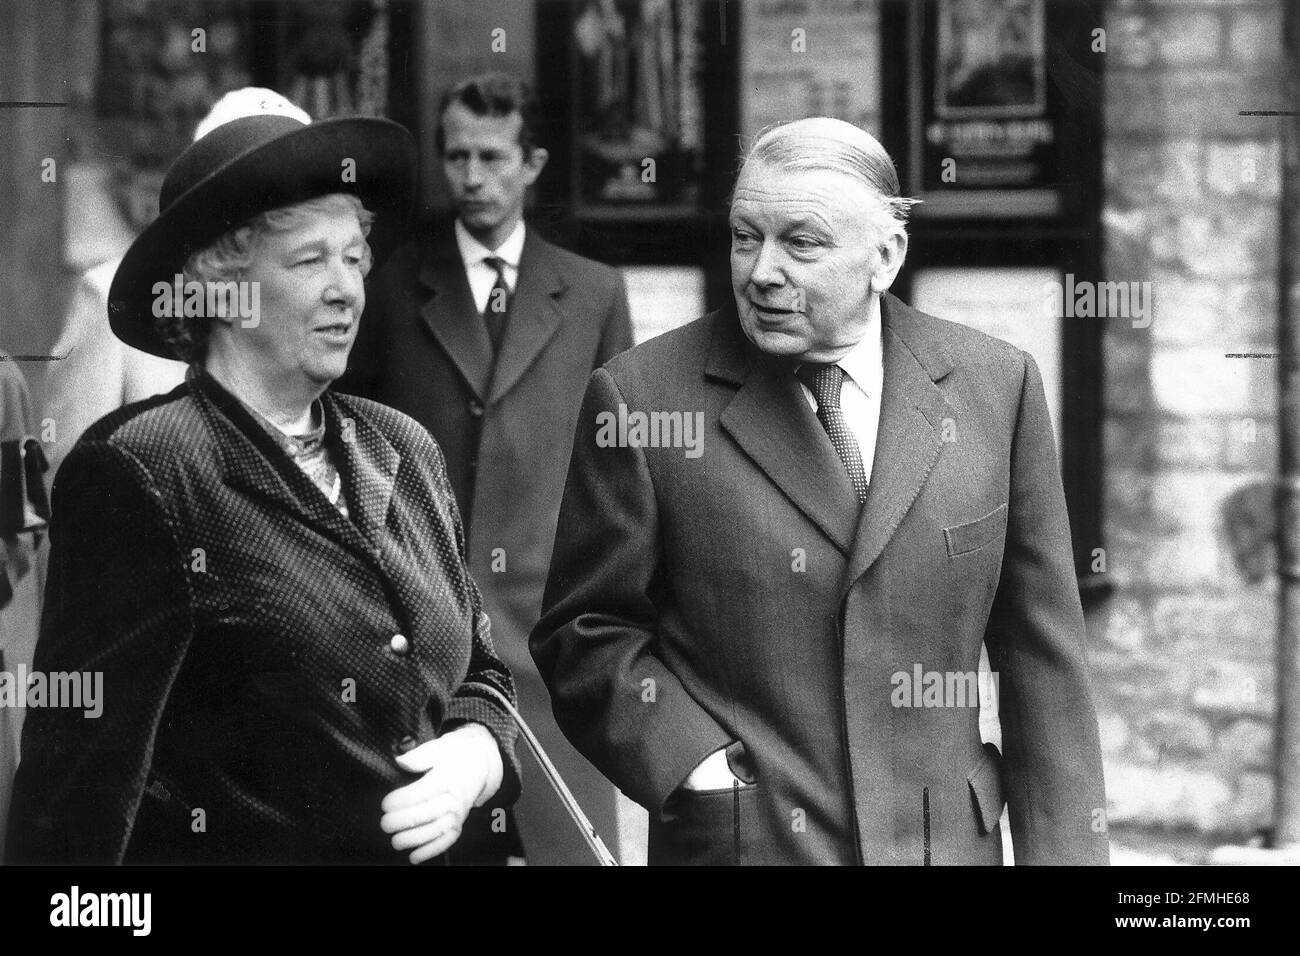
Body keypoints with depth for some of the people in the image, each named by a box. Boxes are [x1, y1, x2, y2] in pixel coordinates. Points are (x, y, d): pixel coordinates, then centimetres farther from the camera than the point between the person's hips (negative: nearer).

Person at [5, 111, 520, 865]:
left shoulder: (405, 453, 5)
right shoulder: (137, 470, -15)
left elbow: (480, 671, 14)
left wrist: (475, 757, -6)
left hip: (430, 847, 6)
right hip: (225, 847, -6)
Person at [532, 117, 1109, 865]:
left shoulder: (997, 386, 1)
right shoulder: (641, 399, -5)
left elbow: (1043, 659, 3)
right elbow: (587, 632, 1)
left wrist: (1062, 852, 0)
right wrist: (700, 770, -12)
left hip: (946, 840, 2)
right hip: (735, 841, -2)